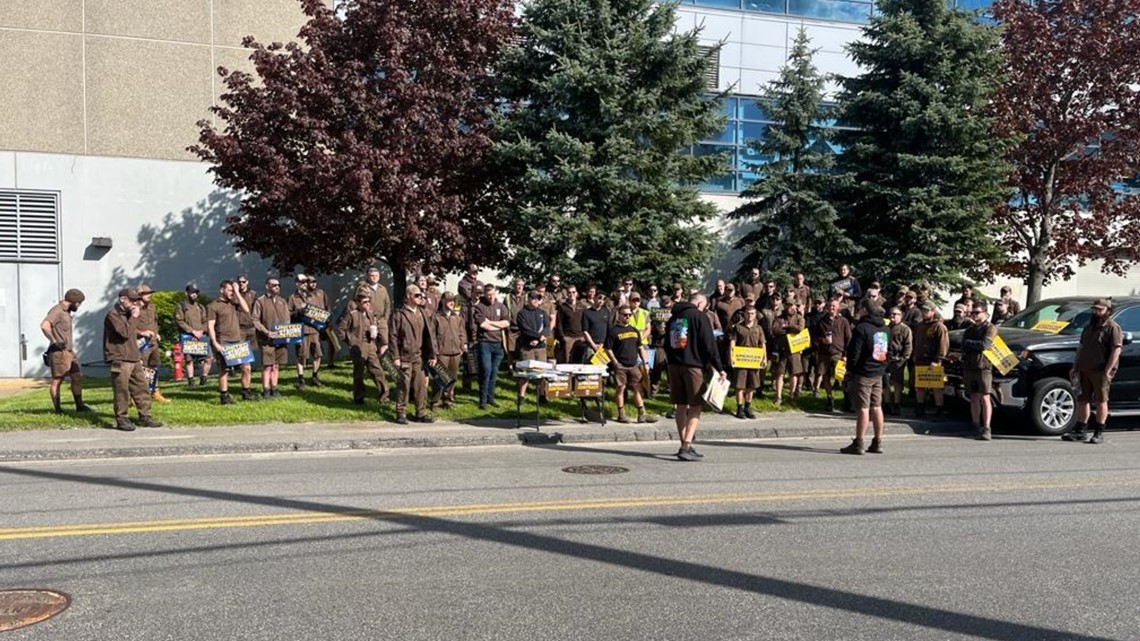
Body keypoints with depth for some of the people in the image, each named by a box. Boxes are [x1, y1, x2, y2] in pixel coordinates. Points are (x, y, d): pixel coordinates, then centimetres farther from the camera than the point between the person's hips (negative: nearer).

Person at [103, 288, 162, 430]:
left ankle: (144, 417, 13)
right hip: (120, 360, -9)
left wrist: (141, 332, 16)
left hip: (134, 358, 9)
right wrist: (134, 317, -15)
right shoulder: (113, 315, -11)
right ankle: (122, 419, 2)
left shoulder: (127, 313, 19)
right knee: (122, 390, -6)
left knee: (141, 387, 8)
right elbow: (125, 332, -22)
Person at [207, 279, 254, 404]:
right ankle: (225, 396, 6)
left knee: (246, 367, 5)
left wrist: (237, 293, -1)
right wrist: (215, 343, -16)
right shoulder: (213, 306, -4)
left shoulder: (233, 303, 14)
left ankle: (246, 393, 16)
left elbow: (246, 310, -1)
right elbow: (210, 326, -8)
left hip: (239, 341, 6)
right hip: (224, 344, -6)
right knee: (224, 370, -1)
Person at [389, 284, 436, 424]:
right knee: (404, 386, 0)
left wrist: (431, 355, 7)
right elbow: (393, 336, -7)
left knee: (421, 385, 5)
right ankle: (401, 414, 10)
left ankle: (421, 413, 13)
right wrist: (395, 357, -12)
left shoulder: (421, 314, 12)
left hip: (419, 357, 5)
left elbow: (427, 335, 12)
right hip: (405, 357, -5)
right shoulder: (399, 314, -4)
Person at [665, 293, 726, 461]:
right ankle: (687, 447, -15)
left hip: (674, 365, 7)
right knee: (695, 406, -4)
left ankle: (684, 445, 18)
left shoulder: (673, 317, 16)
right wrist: (720, 369, -9)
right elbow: (709, 345, -11)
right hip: (693, 365, -7)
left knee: (681, 406, 12)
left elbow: (667, 345, 20)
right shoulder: (700, 316, -6)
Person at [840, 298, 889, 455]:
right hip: (878, 373, 8)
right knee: (876, 407, 10)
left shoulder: (862, 328, -14)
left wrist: (850, 370, -6)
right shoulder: (884, 329, 12)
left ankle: (858, 444, -4)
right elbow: (888, 350, 17)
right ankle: (877, 443, 15)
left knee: (863, 408, -6)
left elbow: (854, 353, -15)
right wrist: (882, 365, 17)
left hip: (863, 373, -8)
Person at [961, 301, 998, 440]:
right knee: (974, 398, 7)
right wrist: (977, 345, -4)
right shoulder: (969, 329, 20)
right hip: (969, 367, 6)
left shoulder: (990, 328, 0)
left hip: (984, 367, -6)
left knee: (984, 398, -10)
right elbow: (963, 348, 11)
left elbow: (984, 345, -15)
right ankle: (976, 427, 12)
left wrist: (969, 343, -2)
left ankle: (986, 429, -13)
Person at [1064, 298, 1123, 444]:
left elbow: (1116, 350, -14)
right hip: (1084, 370, 8)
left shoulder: (1112, 327, -6)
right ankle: (1080, 431, 17)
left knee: (1101, 401, -2)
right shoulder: (1089, 327, 19)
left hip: (1100, 372, -8)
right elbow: (1081, 348, 23)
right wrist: (1075, 367, 17)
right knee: (1083, 400, 10)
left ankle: (1099, 433, 4)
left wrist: (1107, 371, -20)